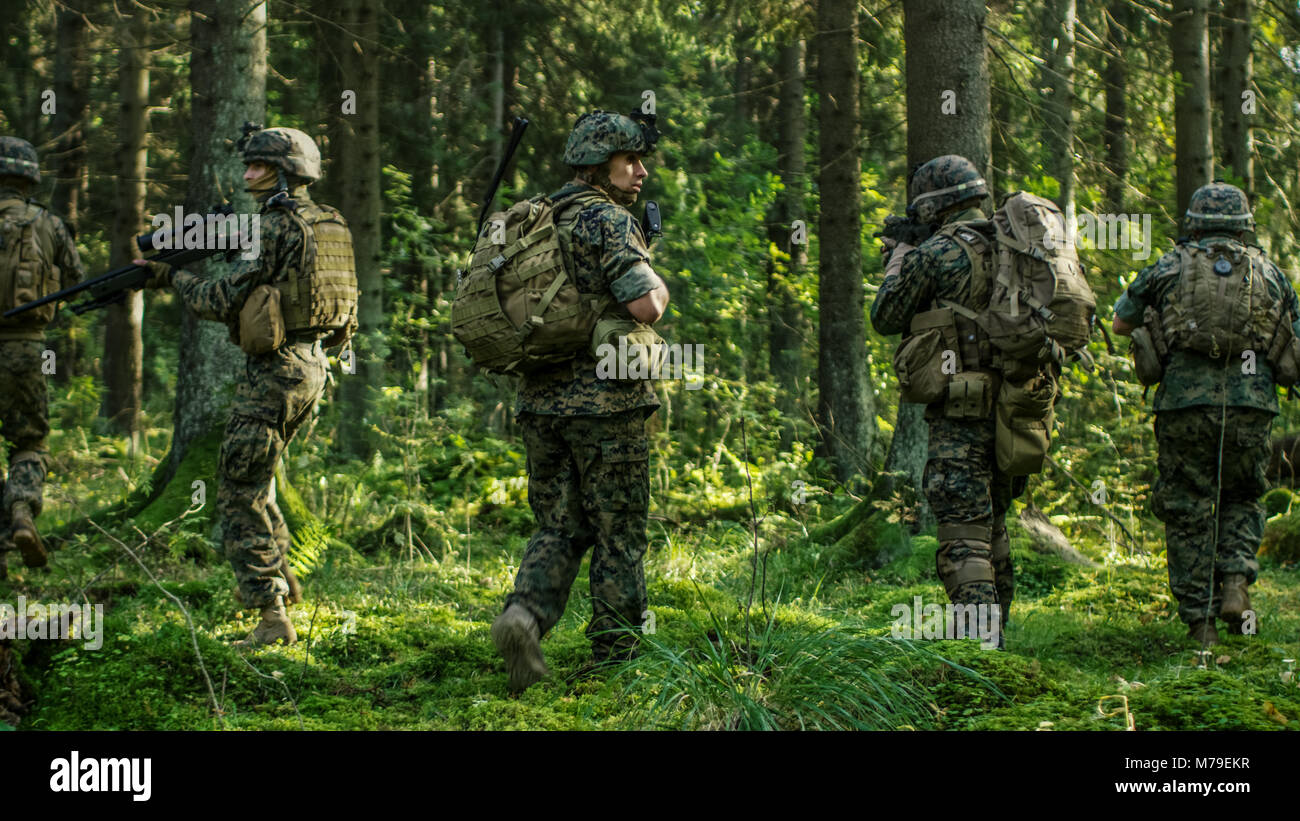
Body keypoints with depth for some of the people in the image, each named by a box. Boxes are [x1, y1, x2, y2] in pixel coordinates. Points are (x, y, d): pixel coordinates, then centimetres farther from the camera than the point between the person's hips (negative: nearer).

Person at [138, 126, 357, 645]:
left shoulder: (275, 227, -14)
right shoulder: (327, 224, 12)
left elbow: (224, 301, -14)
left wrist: (172, 279, 1)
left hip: (275, 369, -9)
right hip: (312, 365, 9)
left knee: (241, 493, -5)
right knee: (255, 475, 26)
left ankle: (272, 616, -9)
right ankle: (279, 577, 32)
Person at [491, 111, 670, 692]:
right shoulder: (609, 222, -12)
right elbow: (643, 306, -23)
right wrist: (658, 286, -2)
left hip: (541, 402, 7)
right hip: (606, 400, -7)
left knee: (558, 529, 12)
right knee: (619, 536, 5)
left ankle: (525, 614, -13)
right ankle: (614, 660, 9)